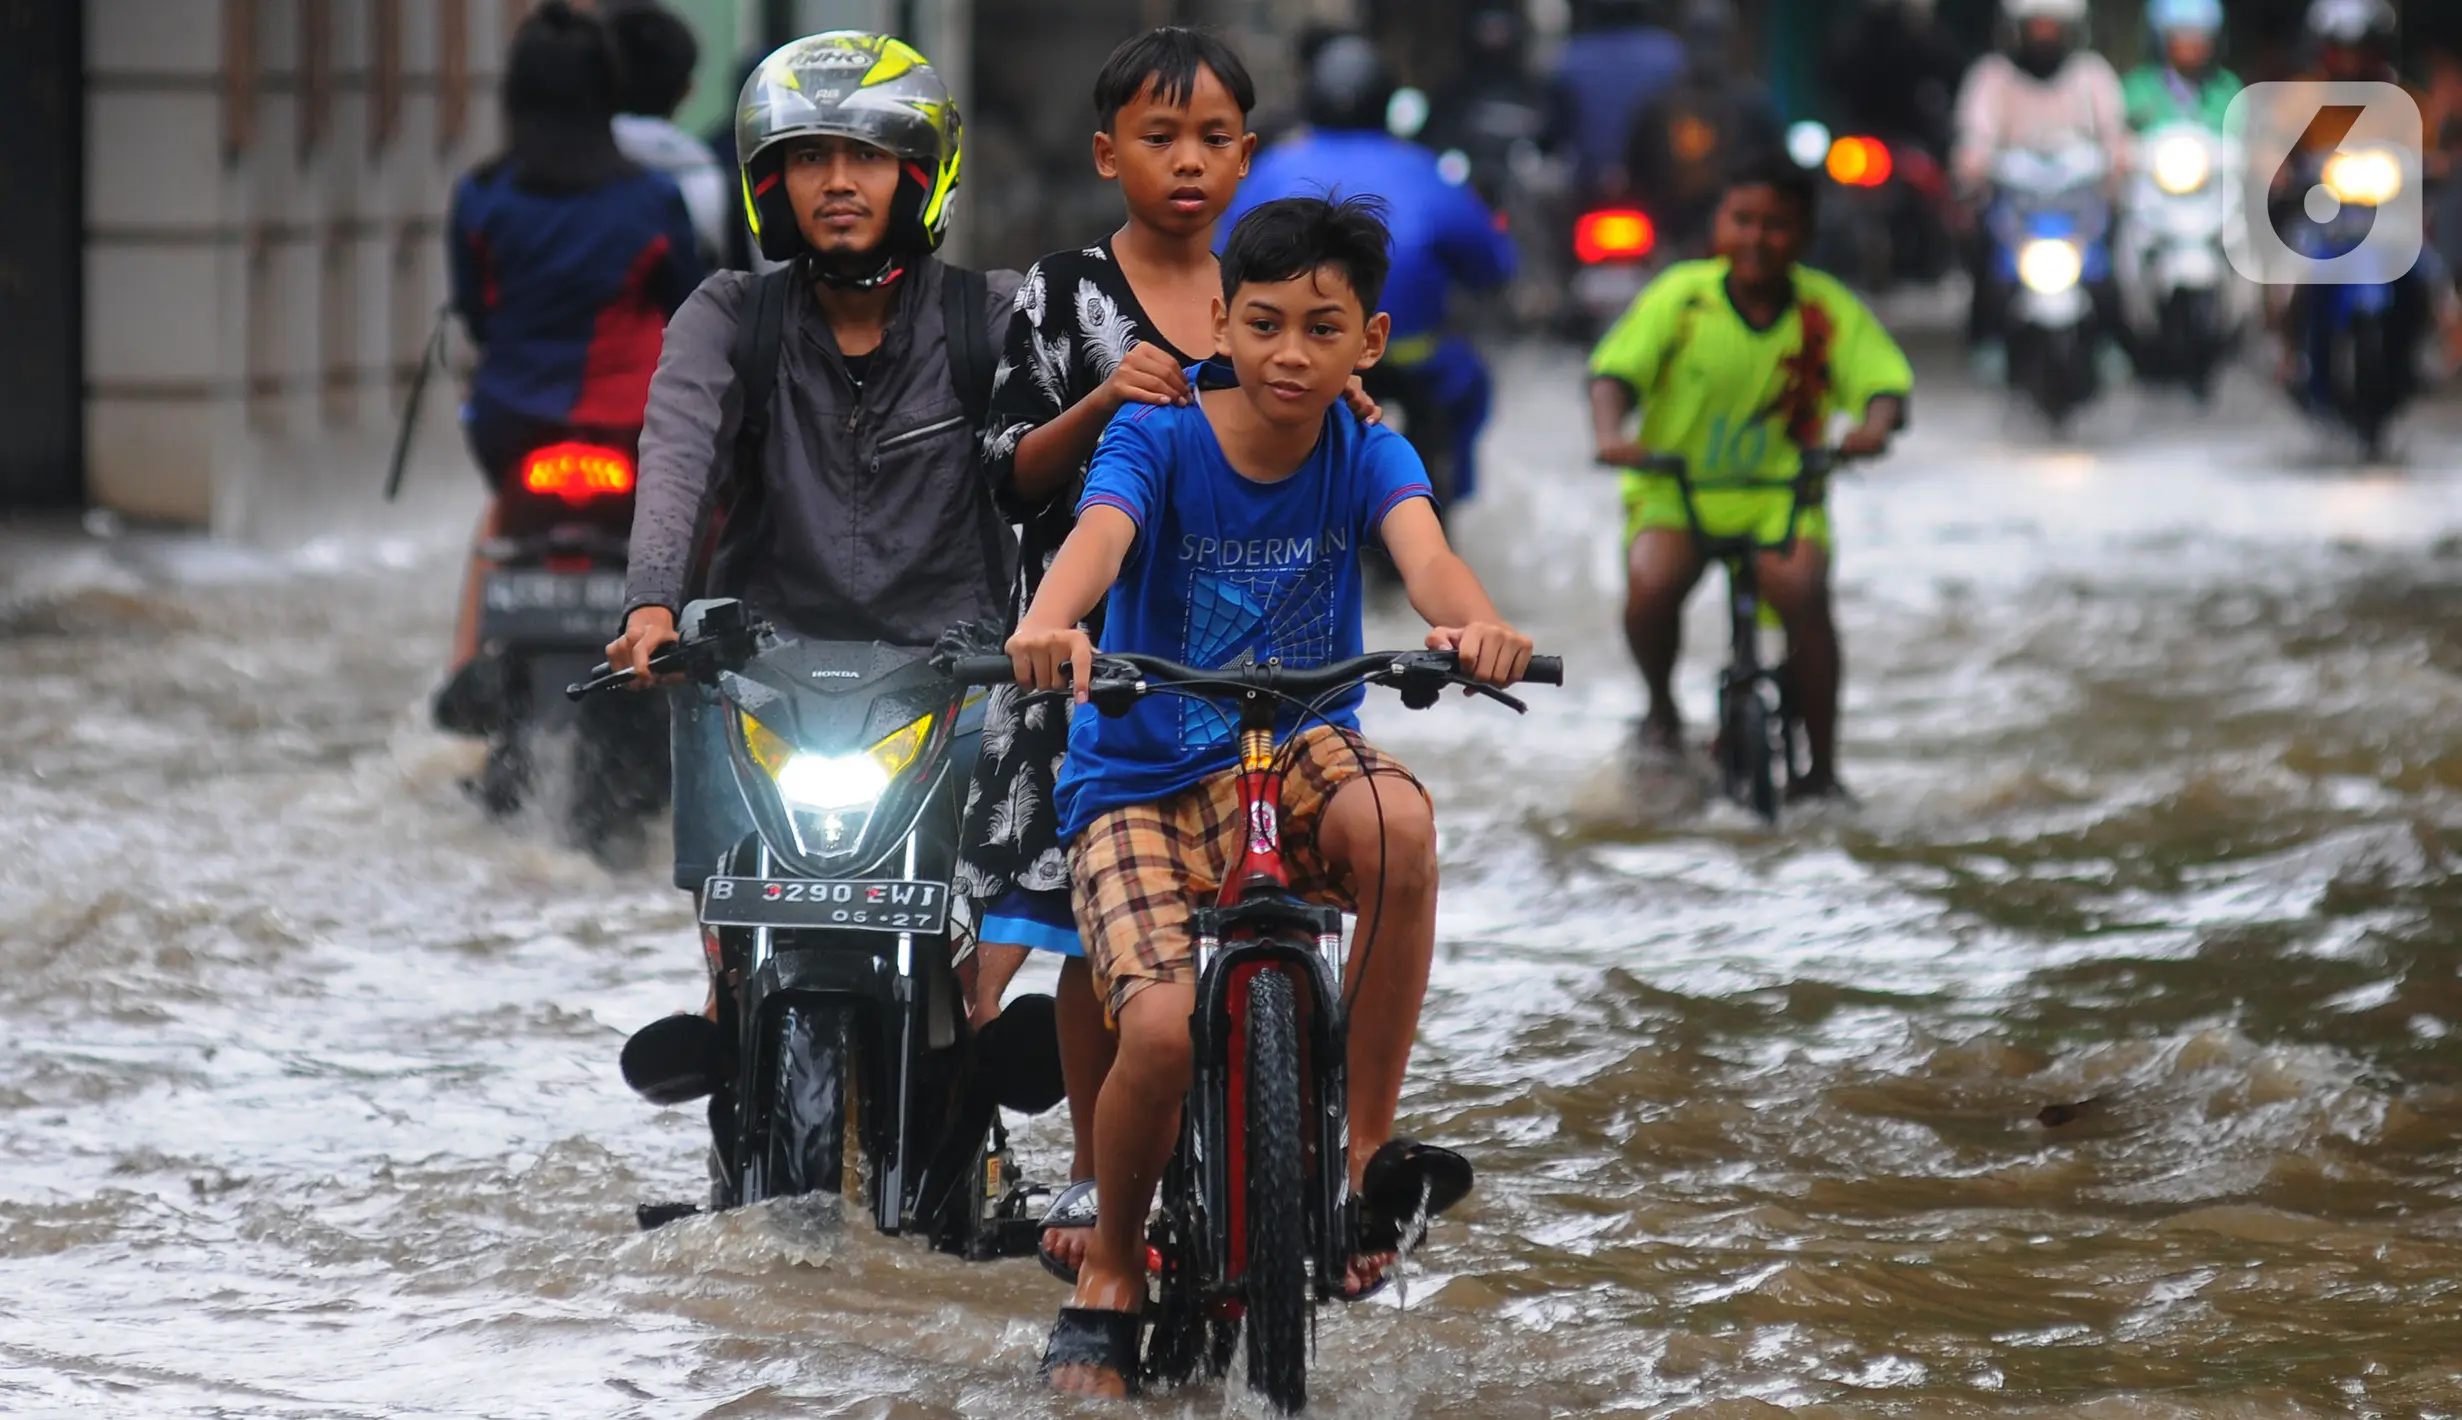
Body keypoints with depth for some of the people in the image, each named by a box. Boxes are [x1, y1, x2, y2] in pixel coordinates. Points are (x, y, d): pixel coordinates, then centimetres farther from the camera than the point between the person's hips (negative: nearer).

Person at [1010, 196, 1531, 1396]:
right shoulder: (1157, 441, -10)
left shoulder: (1365, 456, -4)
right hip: (1140, 782, -2)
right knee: (1163, 1029, -26)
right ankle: (1110, 1274, 4)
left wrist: (1475, 625, -49)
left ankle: (1365, 1146, -19)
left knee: (1396, 818, -34)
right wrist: (1047, 626, -55)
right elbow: (1101, 535, -31)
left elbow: (1421, 550, -24)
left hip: (1294, 755, 2)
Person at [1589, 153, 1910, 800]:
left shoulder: (1828, 309, -4)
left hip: (1780, 492, 1)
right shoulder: (1680, 296, -8)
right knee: (1653, 582, -30)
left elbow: (1885, 381, -10)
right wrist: (1611, 436, -34)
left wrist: (1874, 428, -33)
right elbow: (1614, 370, -14)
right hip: (1675, 487, -1)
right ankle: (1662, 709, 3)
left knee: (1801, 589, -27)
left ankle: (1823, 767, -12)